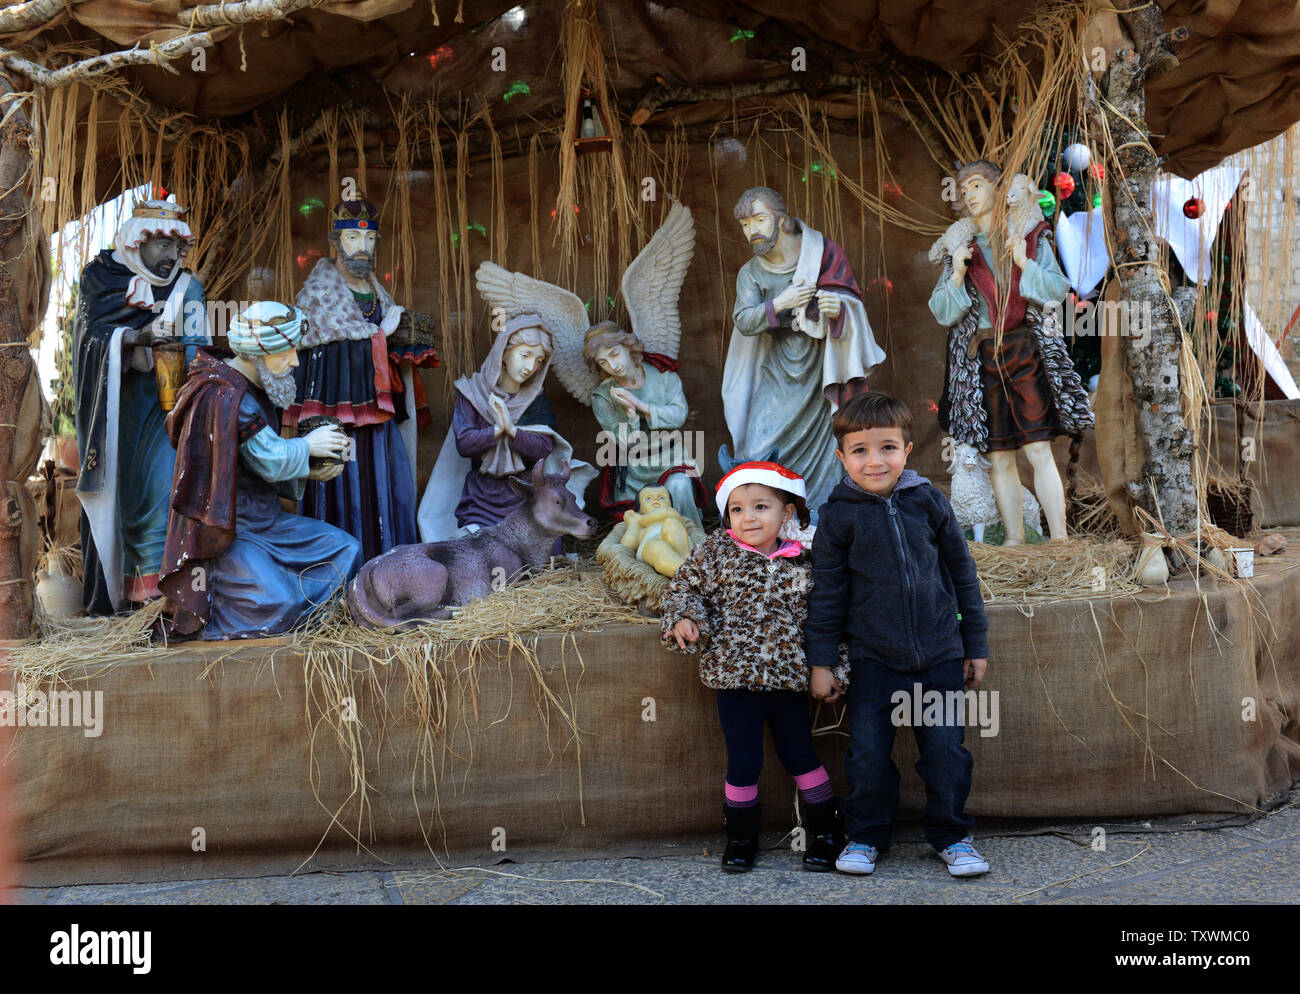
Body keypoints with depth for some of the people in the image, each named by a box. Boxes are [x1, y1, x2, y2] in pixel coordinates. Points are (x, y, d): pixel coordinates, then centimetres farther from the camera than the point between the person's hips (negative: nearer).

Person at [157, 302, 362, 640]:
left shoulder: (253, 389, 12)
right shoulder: (224, 396, -21)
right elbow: (271, 460, -23)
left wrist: (308, 472, 2)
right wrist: (307, 446, -4)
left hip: (263, 520, 10)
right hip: (224, 533, -10)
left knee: (346, 549, 5)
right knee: (275, 605, -27)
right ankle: (190, 617, -1)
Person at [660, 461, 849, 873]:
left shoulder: (801, 562, 1)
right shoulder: (717, 552, -2)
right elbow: (686, 585, 4)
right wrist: (683, 618, -15)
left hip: (789, 679, 1)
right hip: (734, 676, -1)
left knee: (800, 757, 9)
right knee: (743, 762, 4)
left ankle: (826, 832, 25)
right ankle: (741, 837, 22)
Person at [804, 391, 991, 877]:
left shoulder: (930, 502, 0)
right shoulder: (839, 515, -5)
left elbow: (962, 573, 9)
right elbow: (826, 591, 0)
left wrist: (976, 645, 10)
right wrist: (821, 661, -1)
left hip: (939, 655, 1)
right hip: (872, 659, -1)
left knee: (946, 751, 4)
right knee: (868, 755, 3)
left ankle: (951, 836, 24)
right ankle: (864, 837, 23)